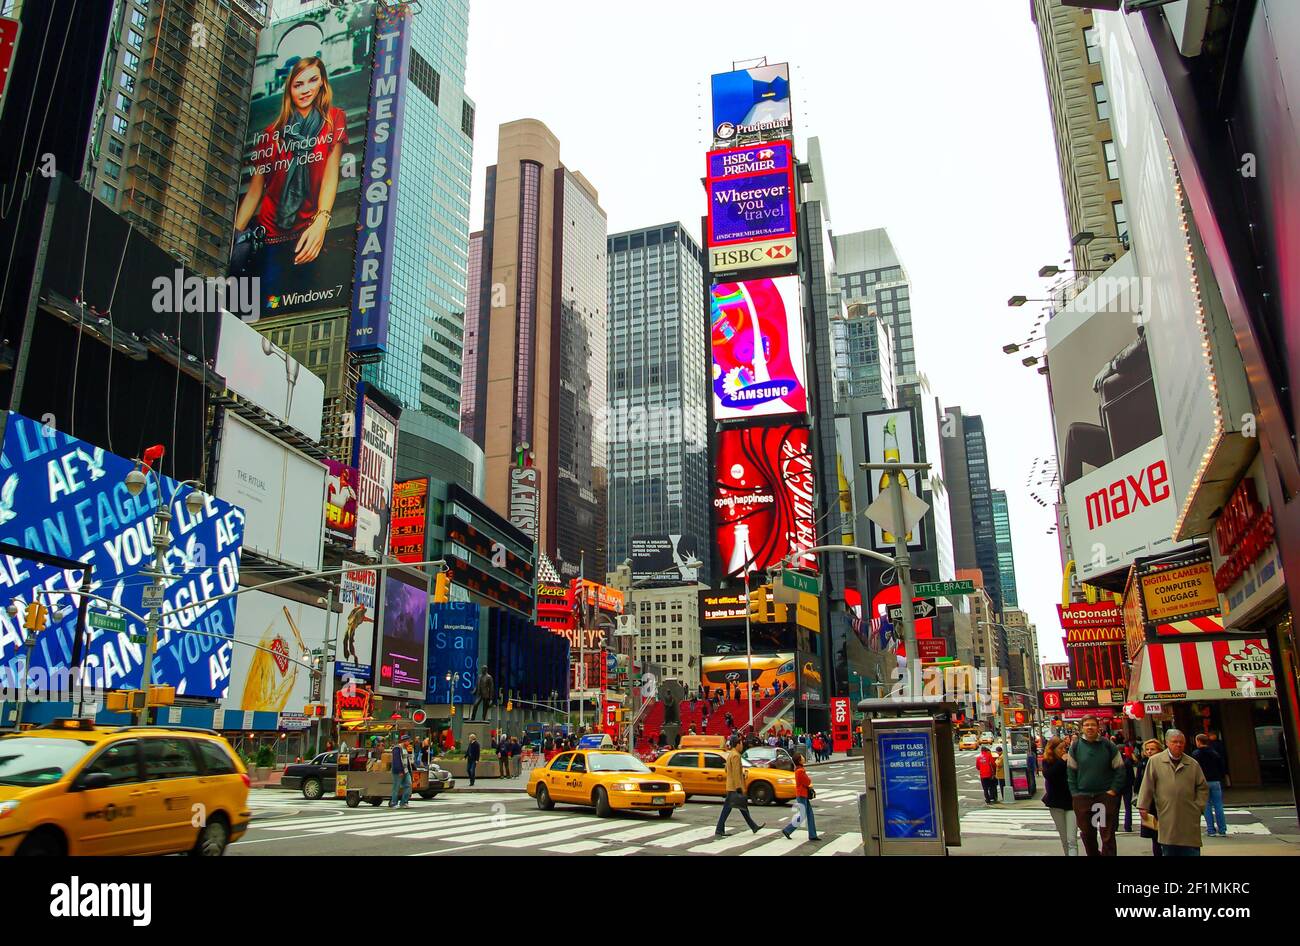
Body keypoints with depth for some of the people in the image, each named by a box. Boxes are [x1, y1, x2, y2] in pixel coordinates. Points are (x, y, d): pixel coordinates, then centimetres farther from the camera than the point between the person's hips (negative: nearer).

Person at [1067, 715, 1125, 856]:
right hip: (1082, 797, 2)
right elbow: (1071, 772, 6)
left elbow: (1119, 769, 2)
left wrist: (1114, 790, -6)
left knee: (1108, 836, 0)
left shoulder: (1108, 745, -2)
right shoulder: (1075, 747, 2)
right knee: (1087, 835, 10)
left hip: (1106, 796, -2)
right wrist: (1075, 793, -1)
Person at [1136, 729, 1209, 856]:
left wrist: (1198, 806, 3)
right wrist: (1143, 806, -3)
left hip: (1189, 817, 2)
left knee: (1192, 850, 2)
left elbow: (1203, 787, 13)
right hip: (1166, 817, -2)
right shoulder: (1154, 761, 1)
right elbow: (1147, 786, 1)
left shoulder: (1193, 764, 7)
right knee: (1168, 851, 4)